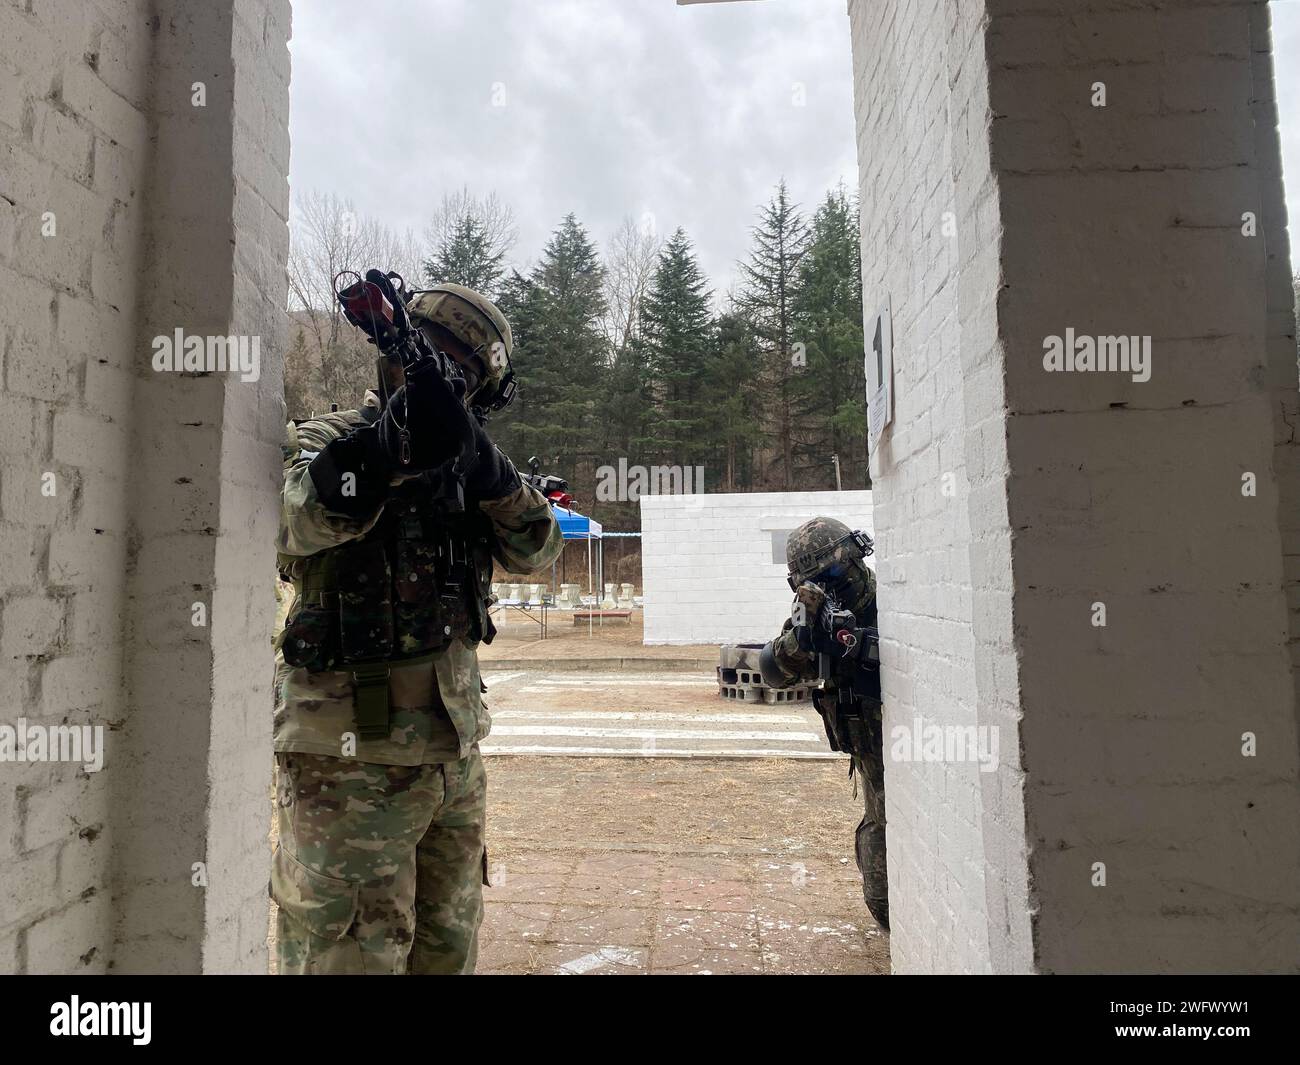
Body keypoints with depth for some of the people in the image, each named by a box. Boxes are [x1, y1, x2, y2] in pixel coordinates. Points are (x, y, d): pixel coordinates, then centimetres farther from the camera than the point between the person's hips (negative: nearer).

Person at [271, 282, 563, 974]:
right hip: (353, 754, -6)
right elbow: (298, 524, -26)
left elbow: (535, 549, -2)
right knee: (352, 949, 2)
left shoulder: (456, 460, 9)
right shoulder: (327, 441, -5)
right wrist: (387, 447, -41)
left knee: (448, 942, 20)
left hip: (455, 746, 6)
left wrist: (488, 472, -18)